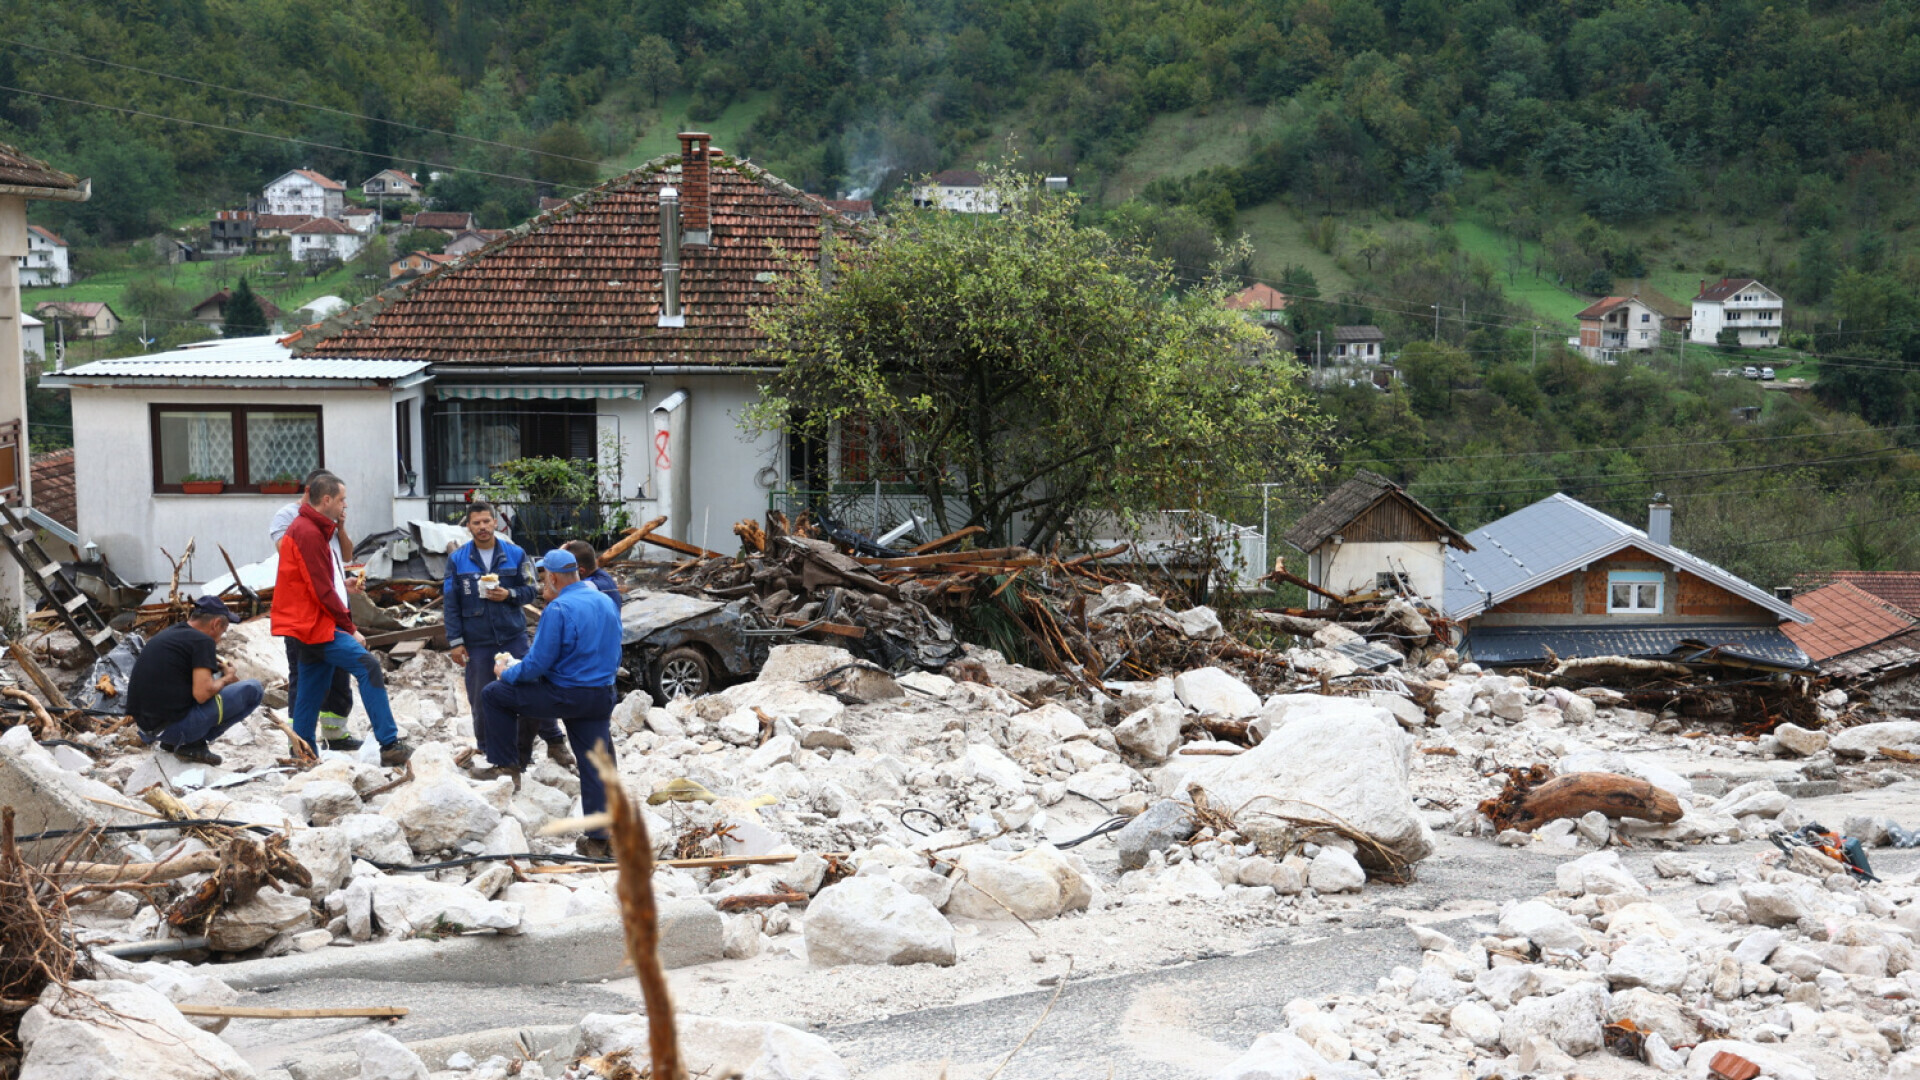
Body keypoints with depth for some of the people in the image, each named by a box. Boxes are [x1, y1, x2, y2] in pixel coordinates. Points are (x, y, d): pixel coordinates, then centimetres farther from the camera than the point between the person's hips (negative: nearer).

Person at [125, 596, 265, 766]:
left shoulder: (166, 634, 17)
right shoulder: (203, 641, -9)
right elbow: (202, 693, -20)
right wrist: (225, 679, 2)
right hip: (174, 726, -9)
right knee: (253, 689, -3)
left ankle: (172, 742, 15)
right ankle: (193, 744, -2)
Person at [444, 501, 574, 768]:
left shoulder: (515, 554, 0)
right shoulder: (458, 559, -1)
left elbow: (530, 591, 5)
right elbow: (450, 603, 1)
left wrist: (509, 594, -16)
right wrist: (455, 641, -3)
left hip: (513, 636, 0)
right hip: (477, 642, 0)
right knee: (481, 700, 7)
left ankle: (555, 742, 10)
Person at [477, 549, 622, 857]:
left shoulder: (558, 610, -15)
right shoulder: (607, 603, 10)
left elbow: (537, 665, -14)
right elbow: (614, 658, 19)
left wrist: (507, 673, 3)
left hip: (562, 696, -7)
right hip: (602, 698, 7)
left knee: (494, 694, 10)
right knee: (596, 766, 9)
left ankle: (505, 763, 17)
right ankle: (600, 840, 9)